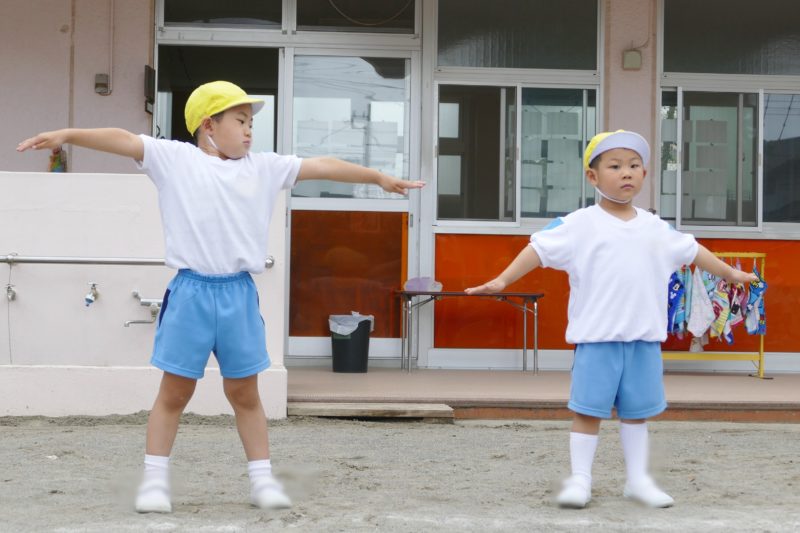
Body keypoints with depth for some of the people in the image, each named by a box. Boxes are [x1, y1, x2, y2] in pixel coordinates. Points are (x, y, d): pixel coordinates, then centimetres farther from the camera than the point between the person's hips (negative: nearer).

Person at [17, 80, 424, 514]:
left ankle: (262, 480, 18)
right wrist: (67, 135, -22)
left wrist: (378, 177, 18)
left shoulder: (264, 168, 11)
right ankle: (154, 481, 12)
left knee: (244, 393, 11)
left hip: (239, 293, 3)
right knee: (174, 393, 4)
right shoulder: (174, 158, 1)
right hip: (191, 291, -3)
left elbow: (321, 166, 15)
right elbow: (124, 140, -9)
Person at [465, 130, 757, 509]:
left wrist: (729, 273, 34)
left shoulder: (655, 228, 10)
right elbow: (540, 248, -11)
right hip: (597, 336, -4)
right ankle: (580, 480, 7)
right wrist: (502, 280, -21)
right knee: (589, 409, -1)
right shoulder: (579, 225, -6)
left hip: (644, 336, 4)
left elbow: (691, 250, 24)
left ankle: (638, 479, 22)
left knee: (636, 410, 13)